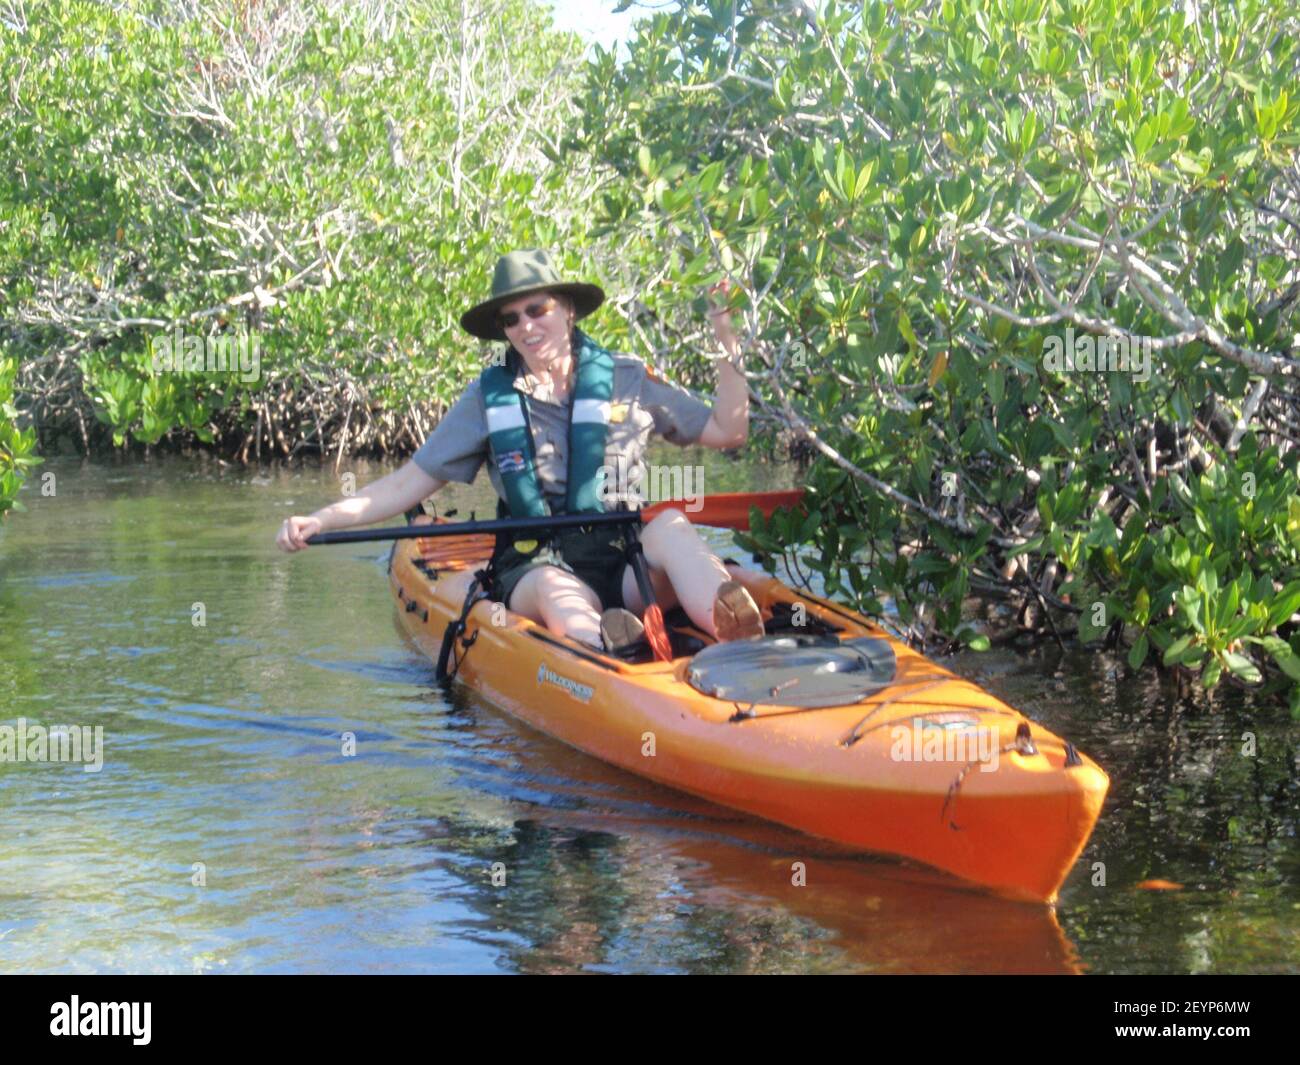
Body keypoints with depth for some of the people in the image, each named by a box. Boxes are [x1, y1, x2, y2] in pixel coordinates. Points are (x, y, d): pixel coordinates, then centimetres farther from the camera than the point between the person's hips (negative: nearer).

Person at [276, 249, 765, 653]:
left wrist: (727, 344, 5)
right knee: (561, 593, -37)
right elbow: (411, 482, 11)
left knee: (670, 525, -32)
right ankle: (616, 667, -71)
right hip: (532, 568, -1)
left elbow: (726, 431, 16)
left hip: (624, 564, 1)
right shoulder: (489, 397, 12)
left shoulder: (626, 379, 13)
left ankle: (742, 651, -59)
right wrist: (318, 521, 0)